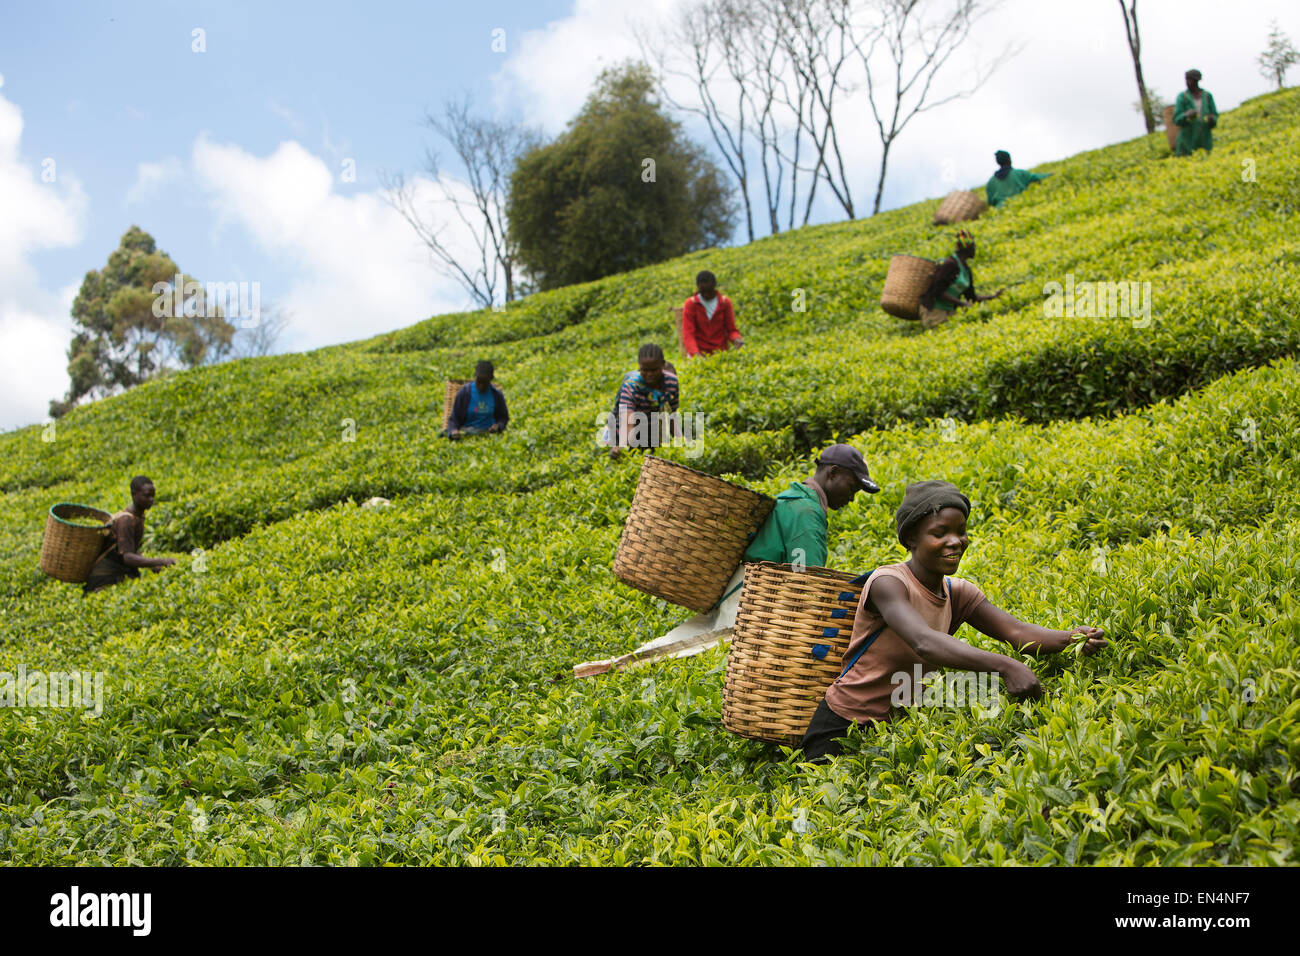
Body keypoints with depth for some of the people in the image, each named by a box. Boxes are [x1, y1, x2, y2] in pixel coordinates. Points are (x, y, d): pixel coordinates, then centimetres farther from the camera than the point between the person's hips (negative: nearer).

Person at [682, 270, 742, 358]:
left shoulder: (725, 302, 7)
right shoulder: (691, 304, 2)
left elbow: (731, 330, 10)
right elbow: (688, 333, -5)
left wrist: (736, 339, -15)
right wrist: (695, 353, -23)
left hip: (721, 352, 1)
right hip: (699, 353, -1)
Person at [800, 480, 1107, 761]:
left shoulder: (959, 594, 0)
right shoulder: (887, 582, -23)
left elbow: (1017, 632, -13)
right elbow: (924, 643, -40)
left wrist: (1070, 637, -35)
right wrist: (1004, 666, -52)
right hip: (845, 724, -6)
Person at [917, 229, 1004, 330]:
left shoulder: (967, 270, 13)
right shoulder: (950, 264, -16)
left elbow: (972, 297, 20)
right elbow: (938, 292, -22)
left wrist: (993, 296, 11)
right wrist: (961, 303, -24)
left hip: (948, 311, 9)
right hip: (934, 311, -9)